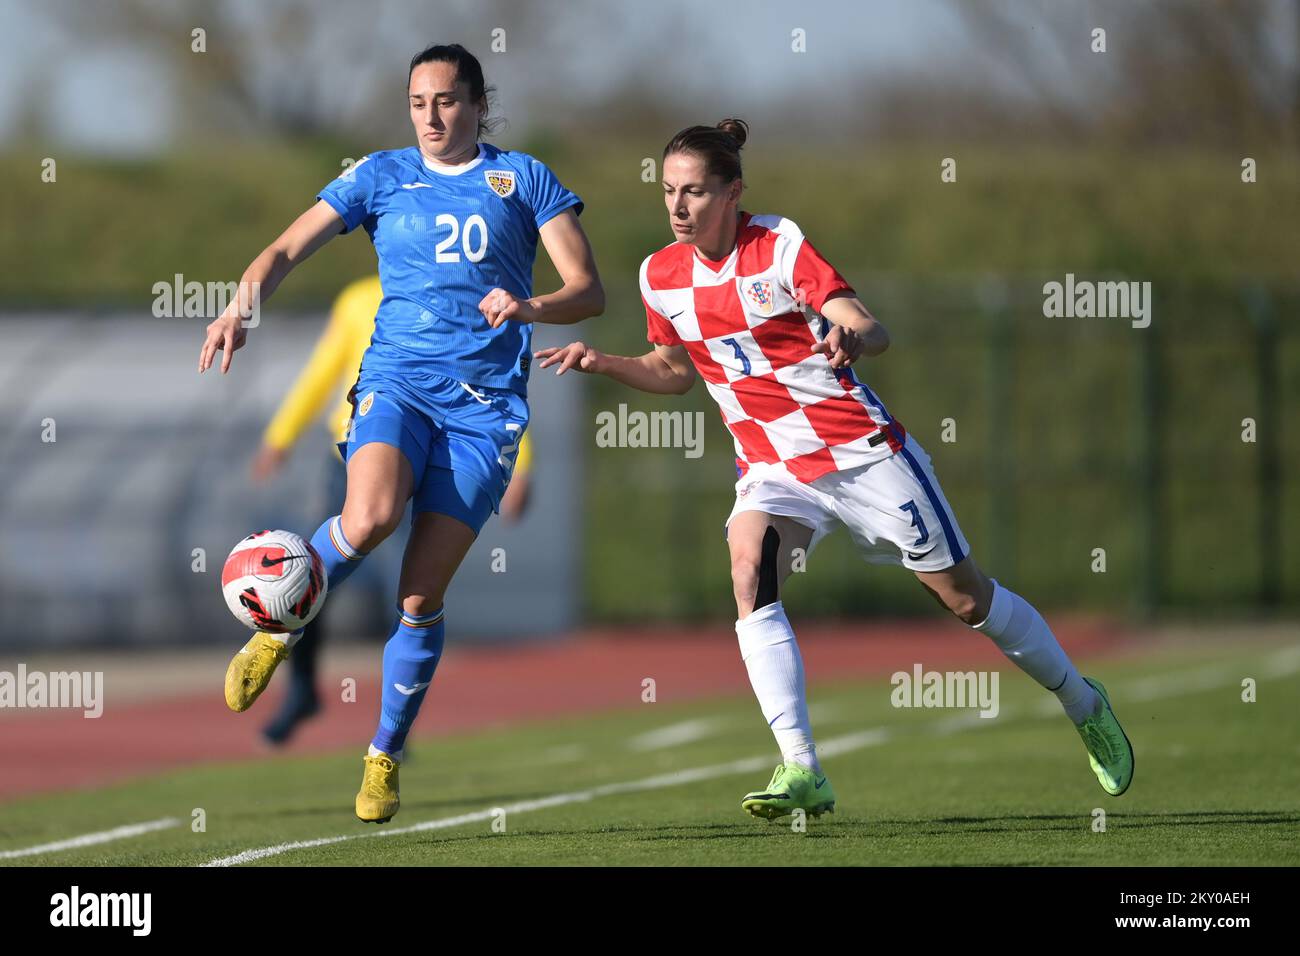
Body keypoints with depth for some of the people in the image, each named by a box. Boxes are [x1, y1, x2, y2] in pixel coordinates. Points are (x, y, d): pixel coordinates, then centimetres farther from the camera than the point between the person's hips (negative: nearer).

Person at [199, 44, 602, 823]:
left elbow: (589, 291, 3)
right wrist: (243, 306, -13)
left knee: (423, 594, -6)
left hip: (485, 403, 0)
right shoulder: (382, 177, 11)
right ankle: (280, 632, -5)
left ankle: (384, 759, 12)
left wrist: (530, 307, -19)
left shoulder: (525, 179, 8)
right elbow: (288, 250, 8)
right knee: (369, 518, -32)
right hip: (396, 381, 0)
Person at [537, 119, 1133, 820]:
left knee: (964, 597, 3)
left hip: (859, 447, -4)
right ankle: (800, 770, -31)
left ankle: (1083, 704, 29)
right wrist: (603, 363, 2)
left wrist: (852, 336, -43)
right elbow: (673, 372, 19)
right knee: (749, 569, -27)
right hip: (771, 466, 4)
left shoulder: (779, 244, -13)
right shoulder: (660, 276, 2)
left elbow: (871, 331, -20)